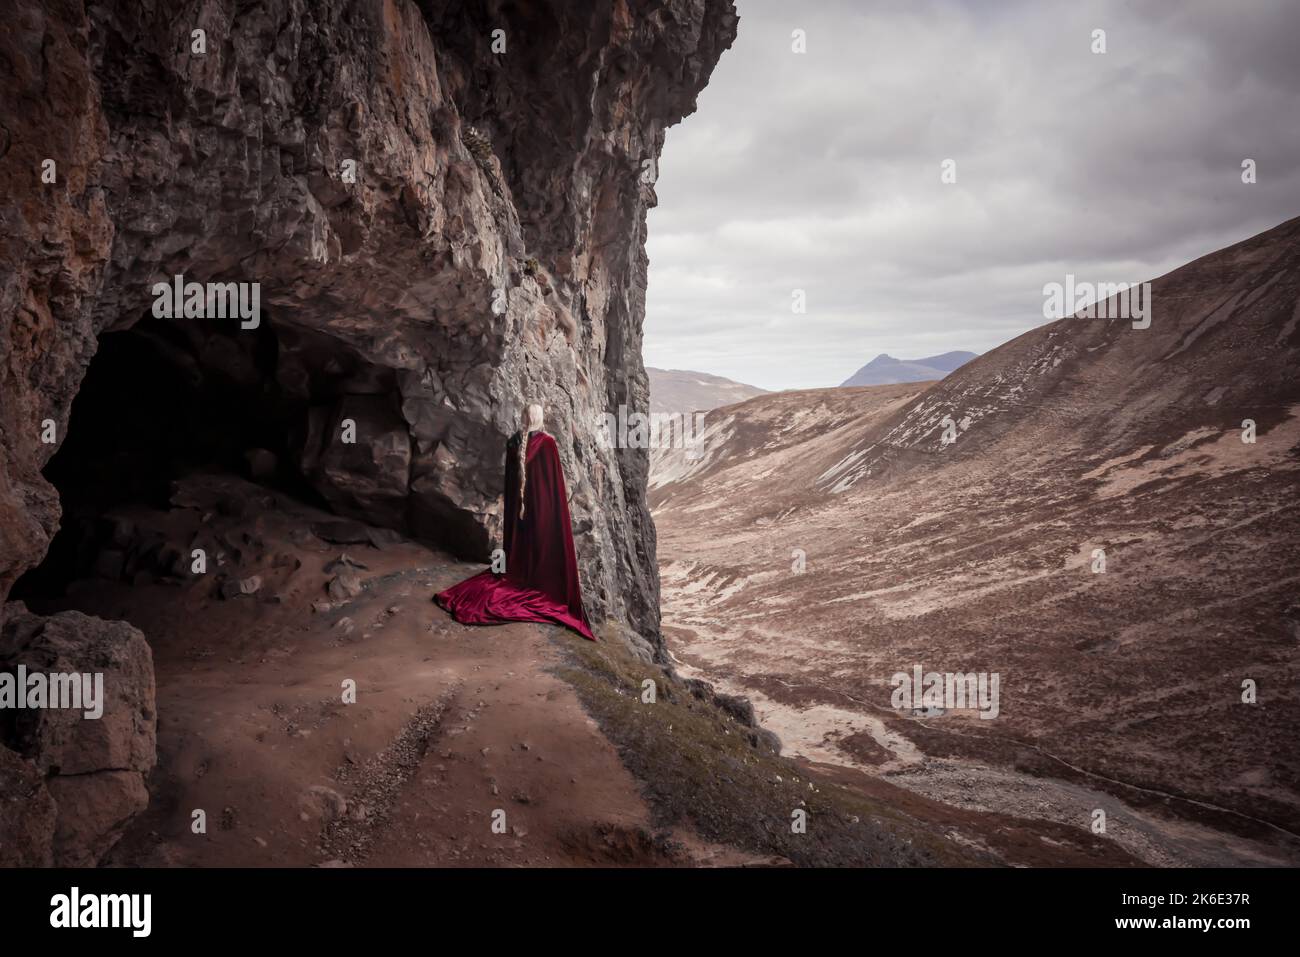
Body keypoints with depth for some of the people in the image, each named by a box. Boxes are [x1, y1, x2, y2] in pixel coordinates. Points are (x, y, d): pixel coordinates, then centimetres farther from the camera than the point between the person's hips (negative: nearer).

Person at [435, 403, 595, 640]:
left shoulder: (513, 441, 0)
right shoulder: (547, 442, -14)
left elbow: (509, 475, 7)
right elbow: (555, 477, -11)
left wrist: (512, 499, 17)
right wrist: (559, 503, -2)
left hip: (519, 498, 5)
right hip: (542, 499, -4)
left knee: (519, 535, 15)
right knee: (542, 538, 3)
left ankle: (517, 572, 19)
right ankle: (540, 581, 5)